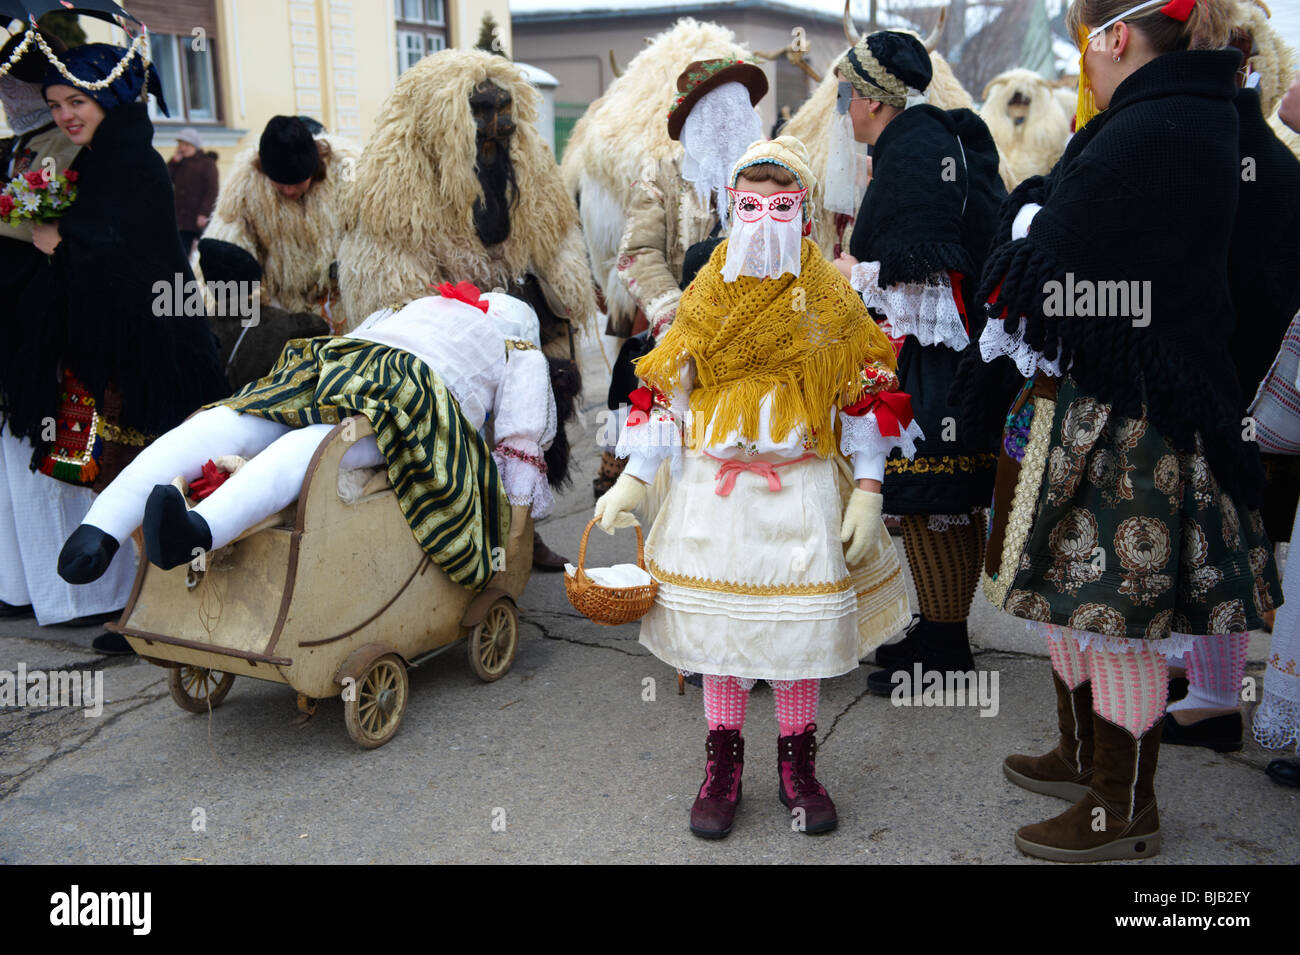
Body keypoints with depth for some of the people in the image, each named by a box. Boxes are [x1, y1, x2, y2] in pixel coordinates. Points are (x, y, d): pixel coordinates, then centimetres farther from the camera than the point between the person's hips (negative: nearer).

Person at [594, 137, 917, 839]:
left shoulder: (827, 299, 2)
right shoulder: (707, 296, 5)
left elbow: (866, 397, 2)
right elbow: (665, 392, 6)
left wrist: (868, 489, -5)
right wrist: (631, 480, 1)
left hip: (803, 488, -1)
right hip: (713, 487, 1)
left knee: (801, 624, 4)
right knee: (716, 622, 6)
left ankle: (797, 764, 24)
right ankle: (722, 767, 23)